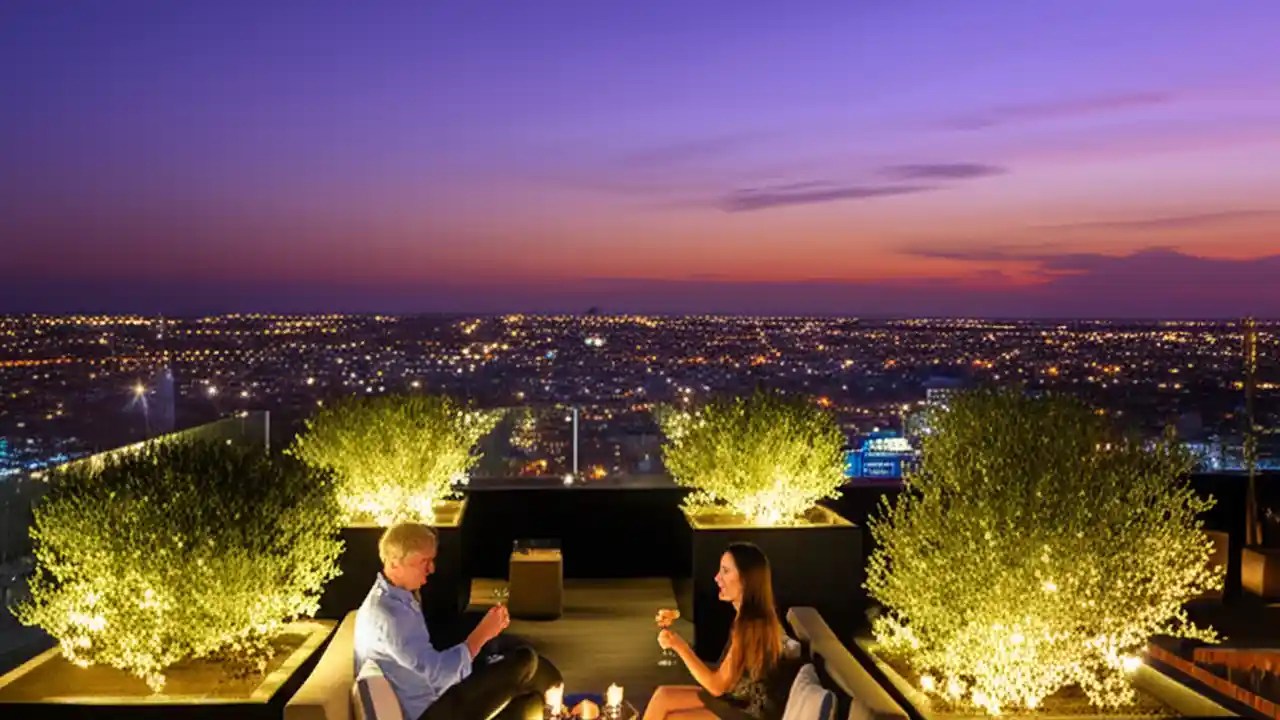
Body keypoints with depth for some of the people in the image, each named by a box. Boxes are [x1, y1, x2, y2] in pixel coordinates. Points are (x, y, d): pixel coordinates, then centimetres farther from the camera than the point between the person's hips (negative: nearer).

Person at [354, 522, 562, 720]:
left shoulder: (396, 597, 8)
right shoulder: (389, 613, -26)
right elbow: (440, 673, -28)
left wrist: (481, 632, 0)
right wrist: (483, 633, -18)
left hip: (429, 700, 10)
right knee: (525, 663, -9)